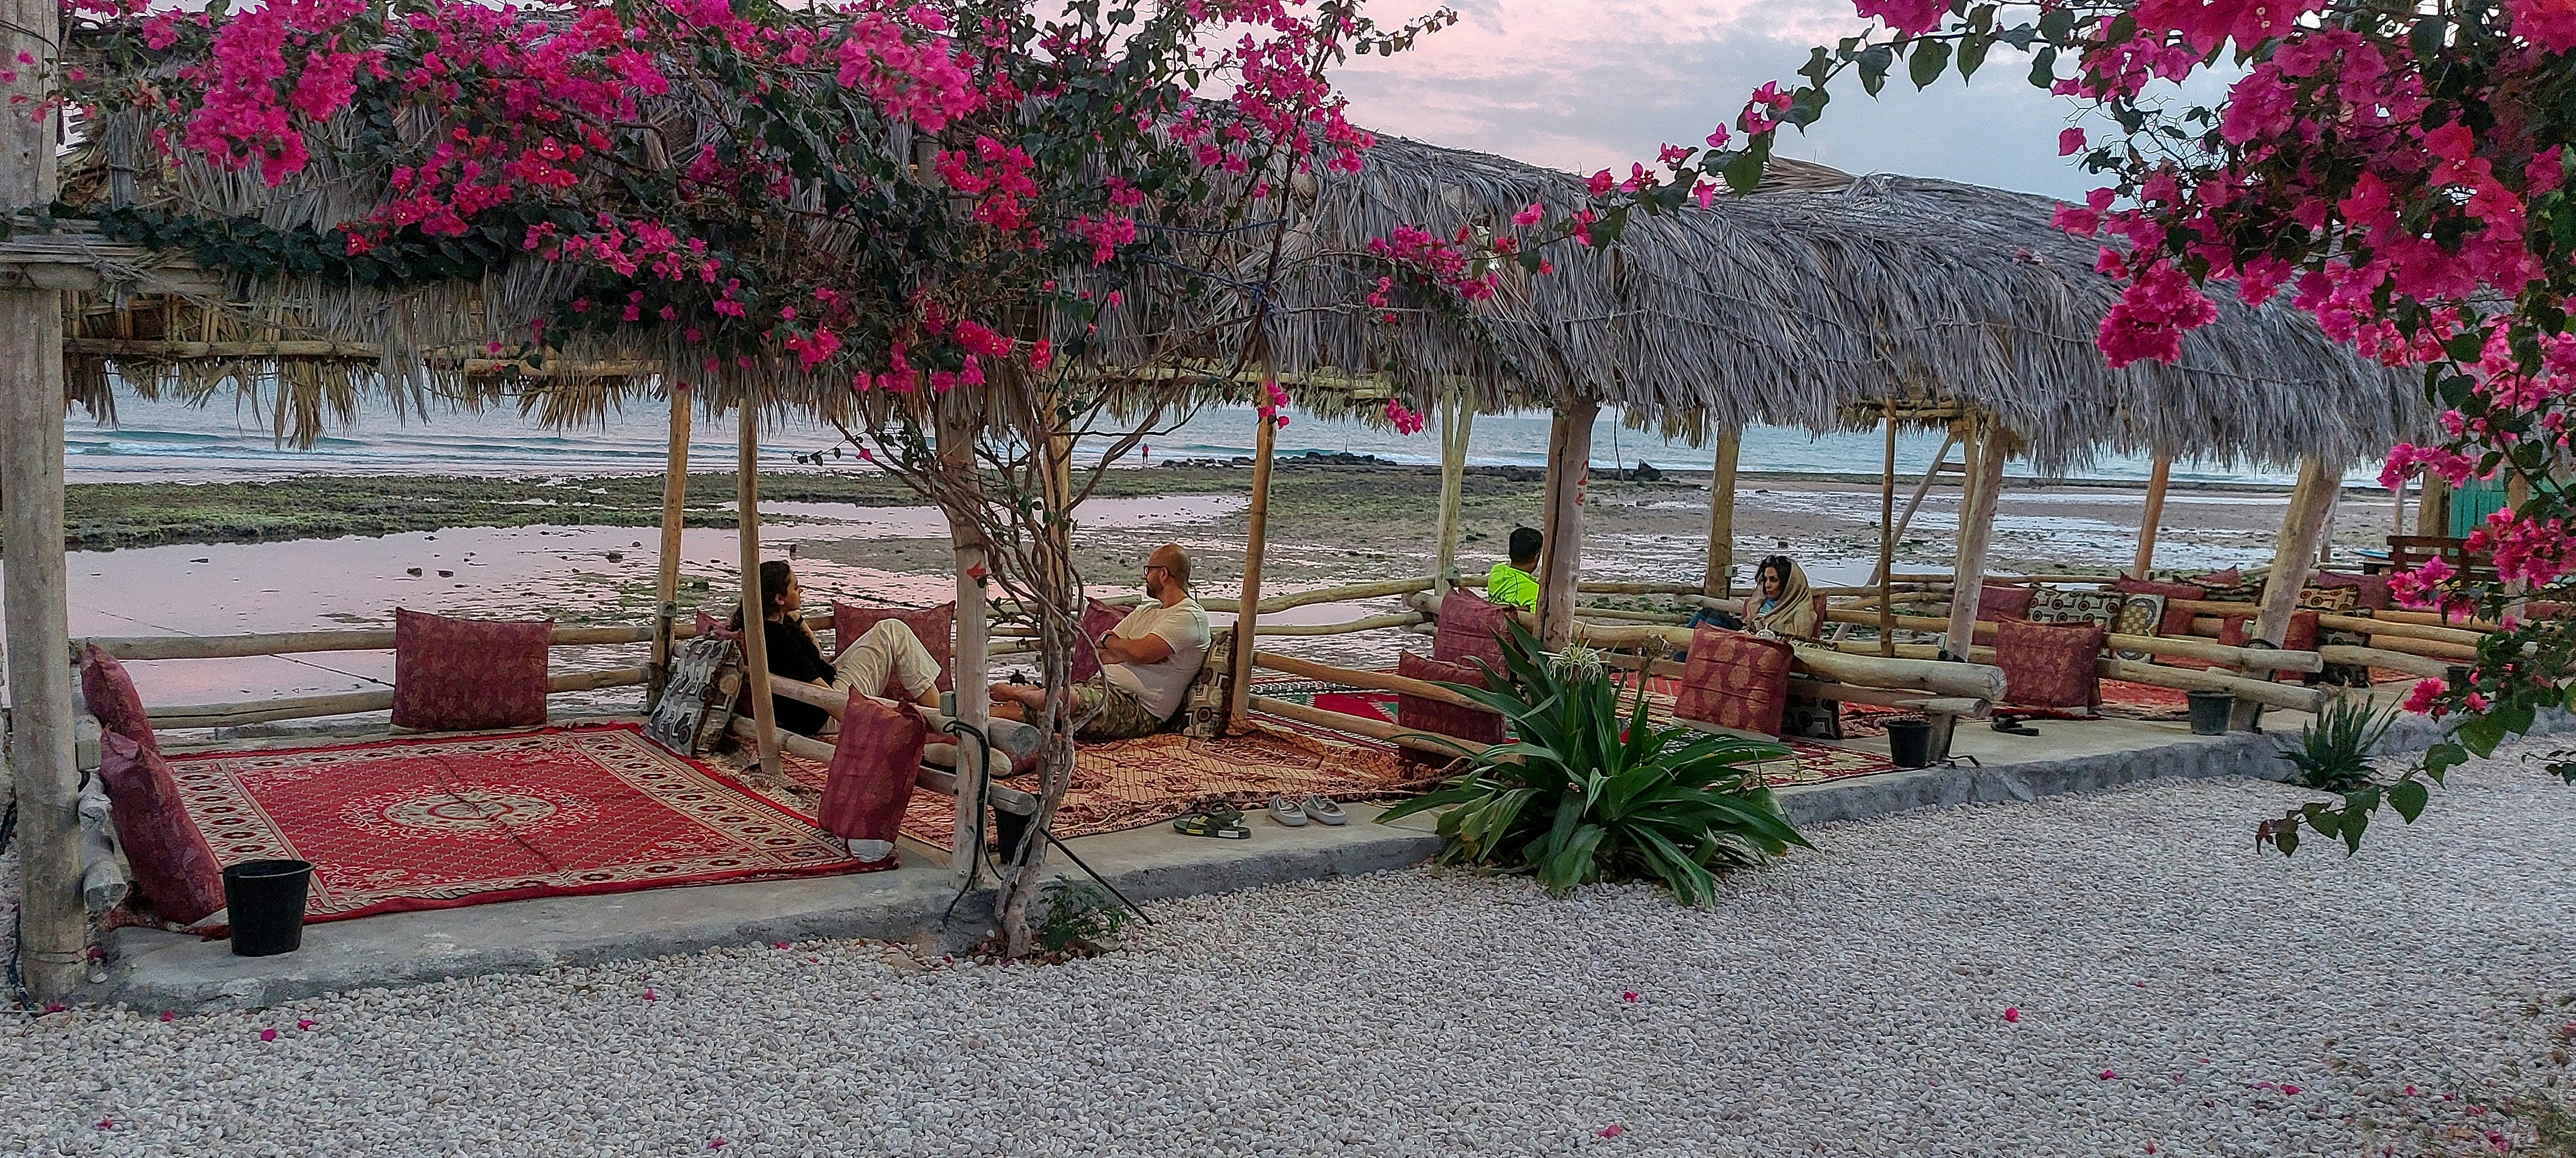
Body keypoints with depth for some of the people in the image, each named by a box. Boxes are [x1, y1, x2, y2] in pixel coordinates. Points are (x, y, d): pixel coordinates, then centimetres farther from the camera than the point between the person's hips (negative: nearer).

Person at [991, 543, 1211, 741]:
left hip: (1139, 711, -8)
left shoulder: (1190, 616, -6)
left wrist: (1109, 640, 2)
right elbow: (1101, 654, 16)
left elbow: (1140, 653, -19)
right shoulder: (1145, 611, 24)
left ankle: (1019, 693, -18)